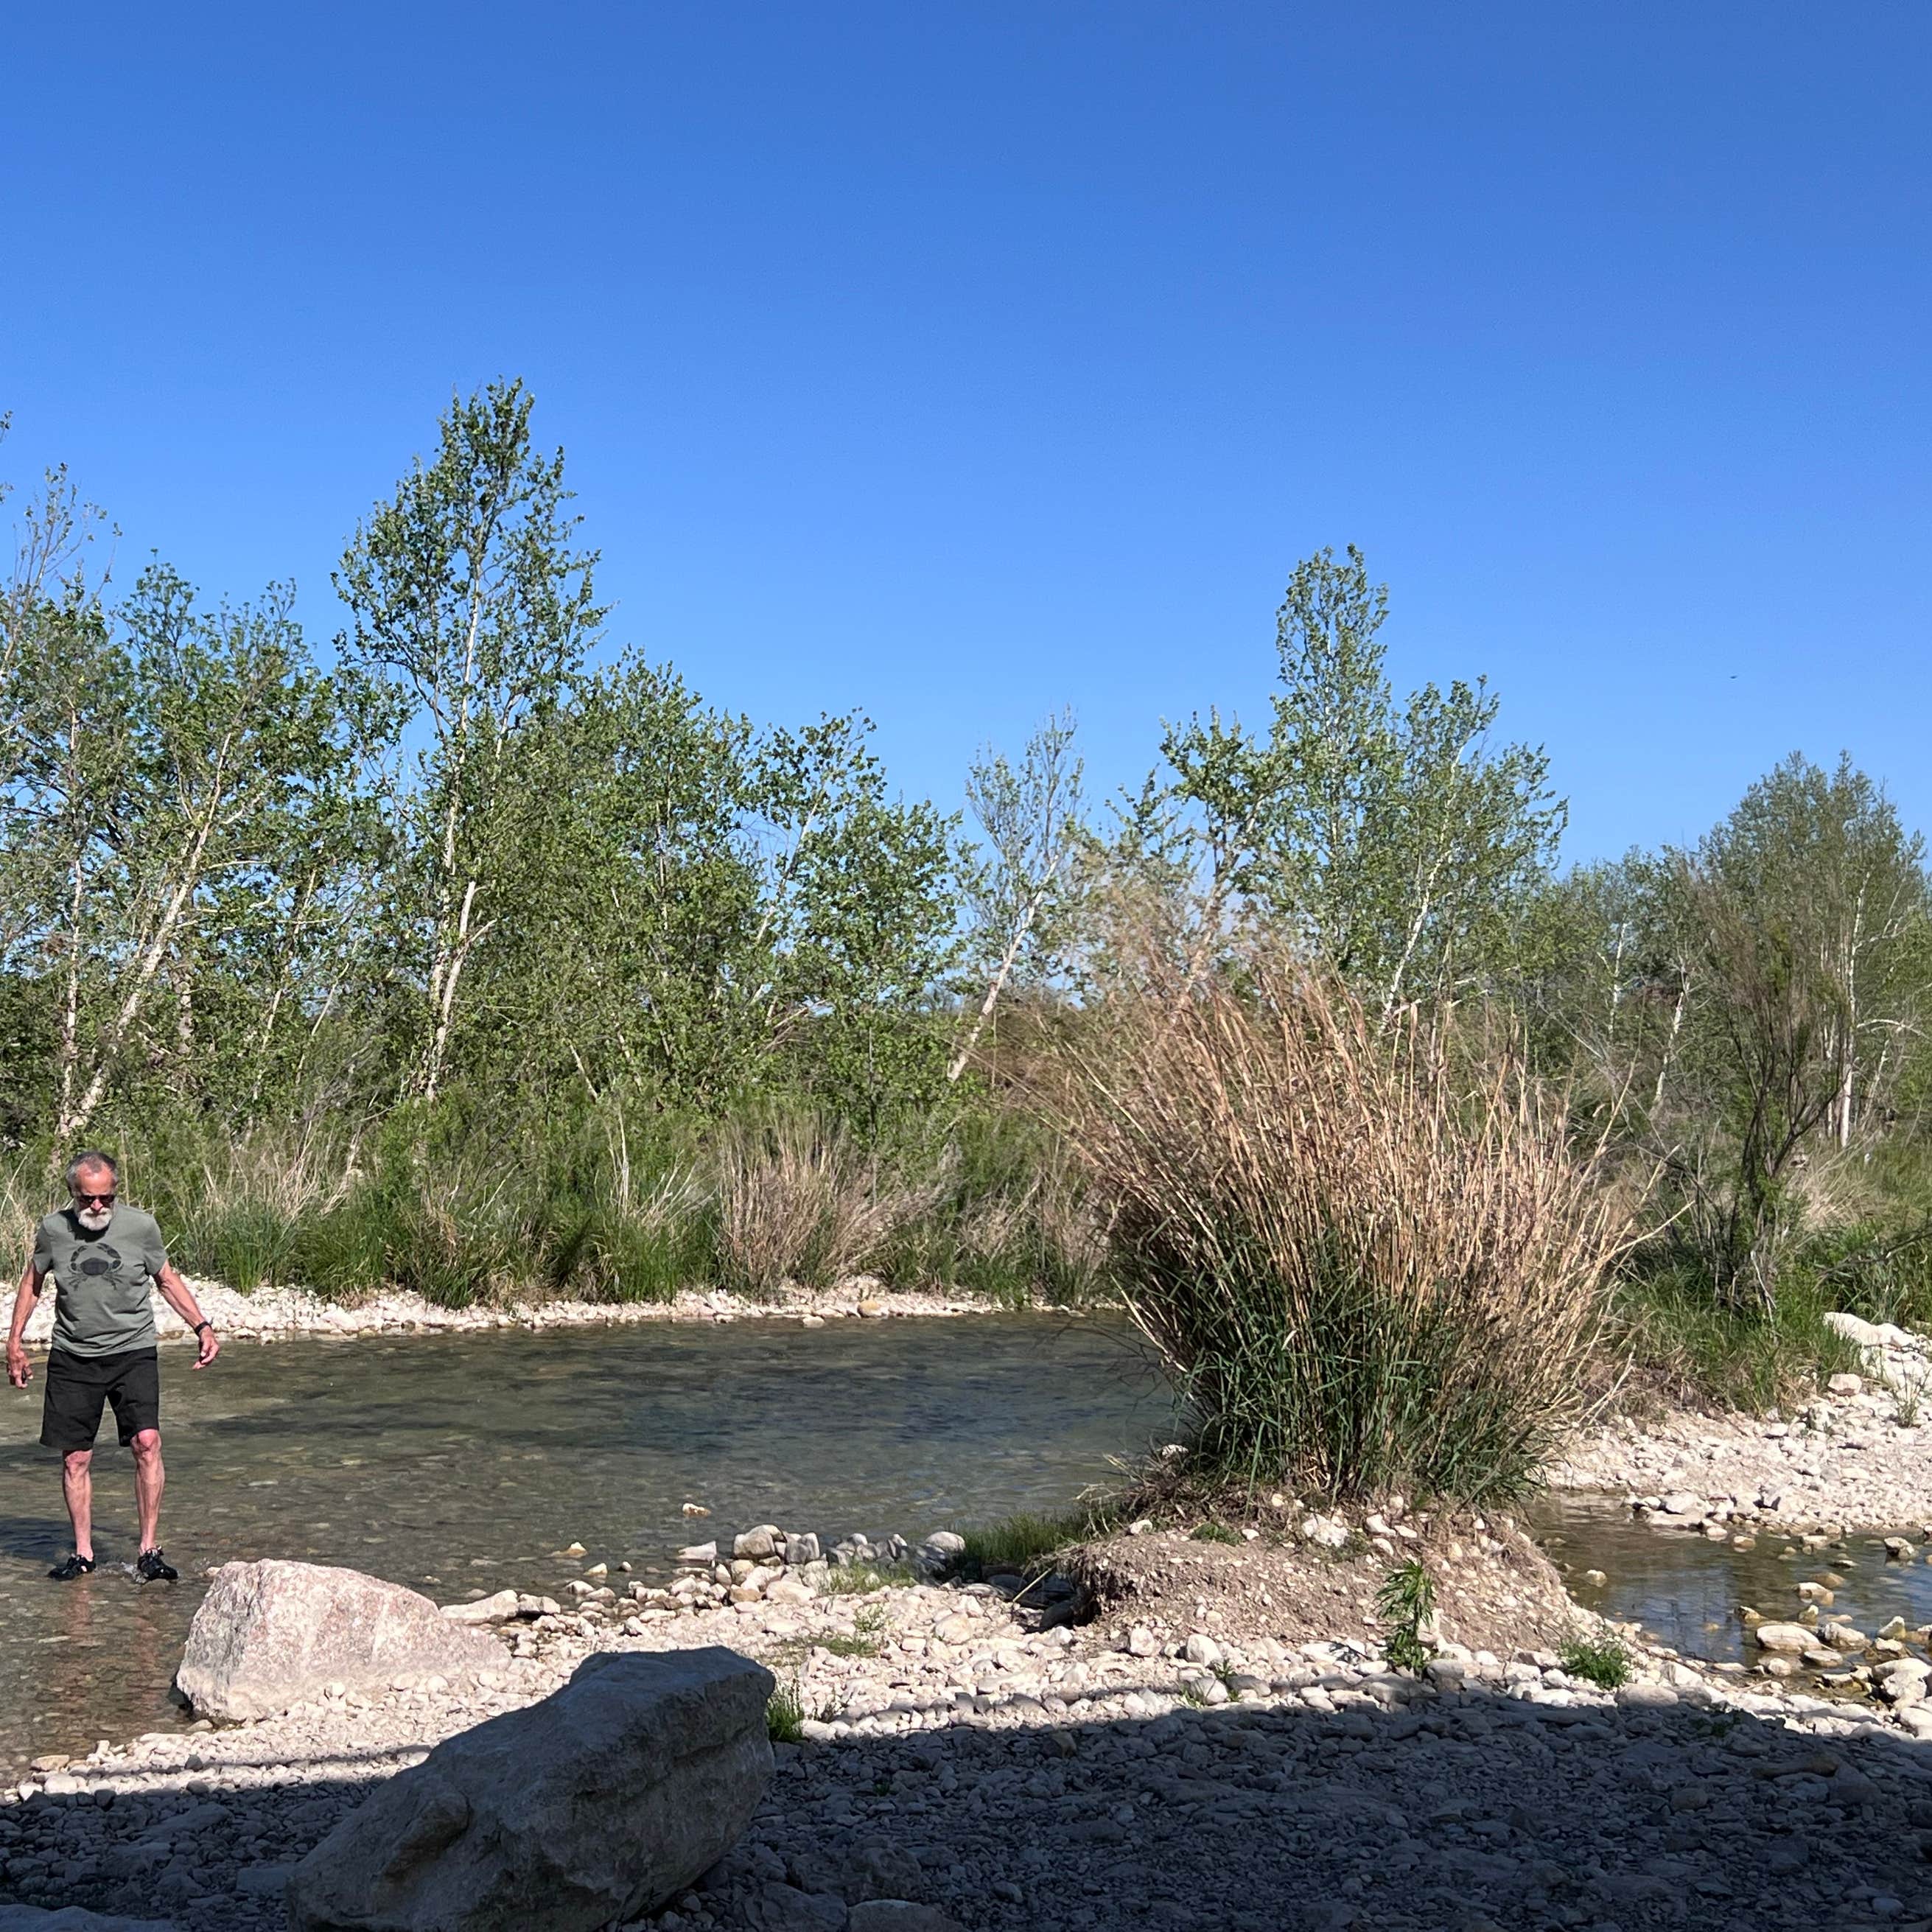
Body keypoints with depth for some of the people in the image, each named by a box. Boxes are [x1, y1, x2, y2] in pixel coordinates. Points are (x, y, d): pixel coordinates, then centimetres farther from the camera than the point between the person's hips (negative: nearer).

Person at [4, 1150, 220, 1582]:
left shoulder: (141, 1226, -5)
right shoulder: (53, 1229, -2)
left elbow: (168, 1281, 11)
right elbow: (32, 1283, 16)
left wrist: (202, 1327, 2)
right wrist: (14, 1343, 13)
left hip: (133, 1352, -2)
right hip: (72, 1357, 2)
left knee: (147, 1442, -17)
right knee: (75, 1459, 4)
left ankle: (149, 1551, -10)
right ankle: (83, 1553, 19)